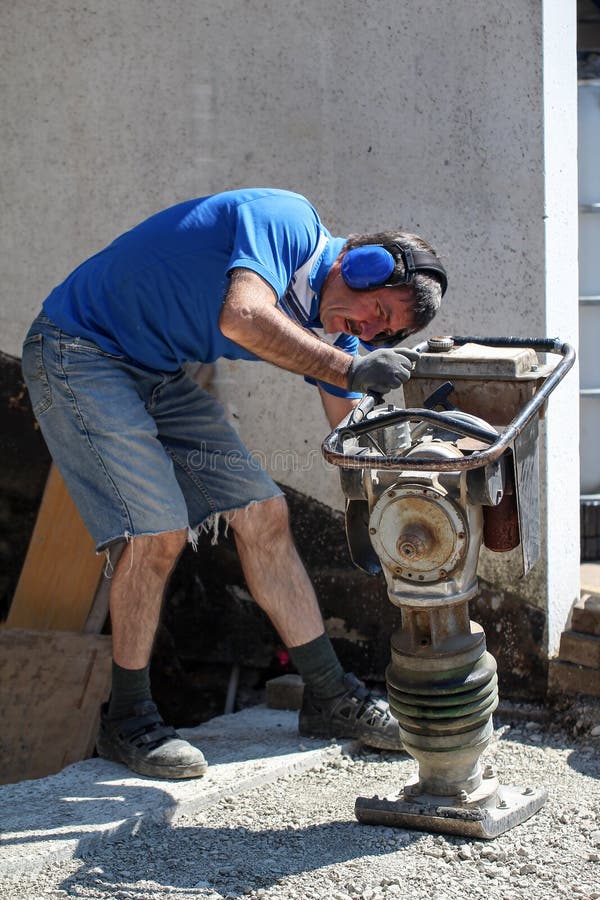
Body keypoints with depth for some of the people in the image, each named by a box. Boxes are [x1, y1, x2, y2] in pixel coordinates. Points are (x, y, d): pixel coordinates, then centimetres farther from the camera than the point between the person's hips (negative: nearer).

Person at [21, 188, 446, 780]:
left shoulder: (331, 330, 2)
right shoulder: (287, 223, -23)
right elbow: (243, 318, -41)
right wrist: (349, 369, -37)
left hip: (157, 375, 9)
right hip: (77, 352, -9)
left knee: (263, 513, 4)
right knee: (159, 530, -18)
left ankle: (329, 695, 14)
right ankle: (126, 720, -1)